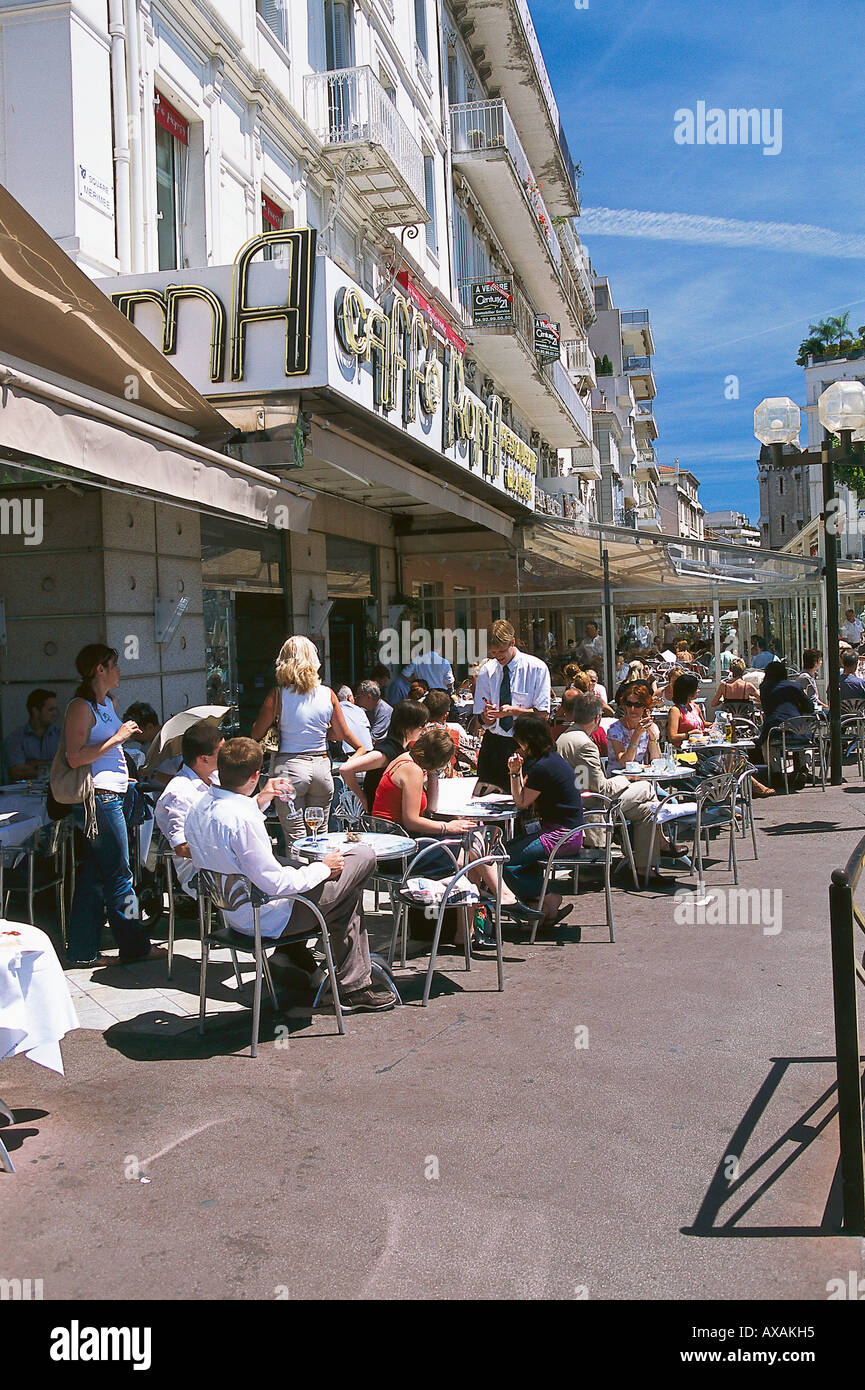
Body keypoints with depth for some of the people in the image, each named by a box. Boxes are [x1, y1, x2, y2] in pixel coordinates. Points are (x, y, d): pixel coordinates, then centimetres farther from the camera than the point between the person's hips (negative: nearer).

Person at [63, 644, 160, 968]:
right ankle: (134, 946, 8)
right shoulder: (81, 707, -12)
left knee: (95, 873, 11)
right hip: (100, 798, -10)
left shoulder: (108, 703, 17)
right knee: (119, 874, -1)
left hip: (110, 797, 10)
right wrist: (117, 738, -18)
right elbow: (75, 757, -20)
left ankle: (82, 951, 18)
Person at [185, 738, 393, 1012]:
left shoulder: (198, 807, -3)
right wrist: (324, 868, -13)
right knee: (363, 856, 0)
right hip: (266, 919, -9)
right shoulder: (241, 819, -30)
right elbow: (275, 884, -27)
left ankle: (292, 950, 22)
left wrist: (259, 802, 24)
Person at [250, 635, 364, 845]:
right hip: (321, 766, 3)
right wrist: (361, 747, 27)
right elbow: (342, 735, 9)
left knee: (296, 840, 1)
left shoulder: (278, 695, -7)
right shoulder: (327, 694, 1)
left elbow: (256, 734, -1)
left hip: (290, 766, -3)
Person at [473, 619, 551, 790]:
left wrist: (513, 710, -20)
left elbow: (543, 713, -7)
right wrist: (487, 716, -17)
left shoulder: (536, 668, -4)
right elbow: (484, 720, 6)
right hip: (493, 742, 3)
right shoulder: (487, 670, 5)